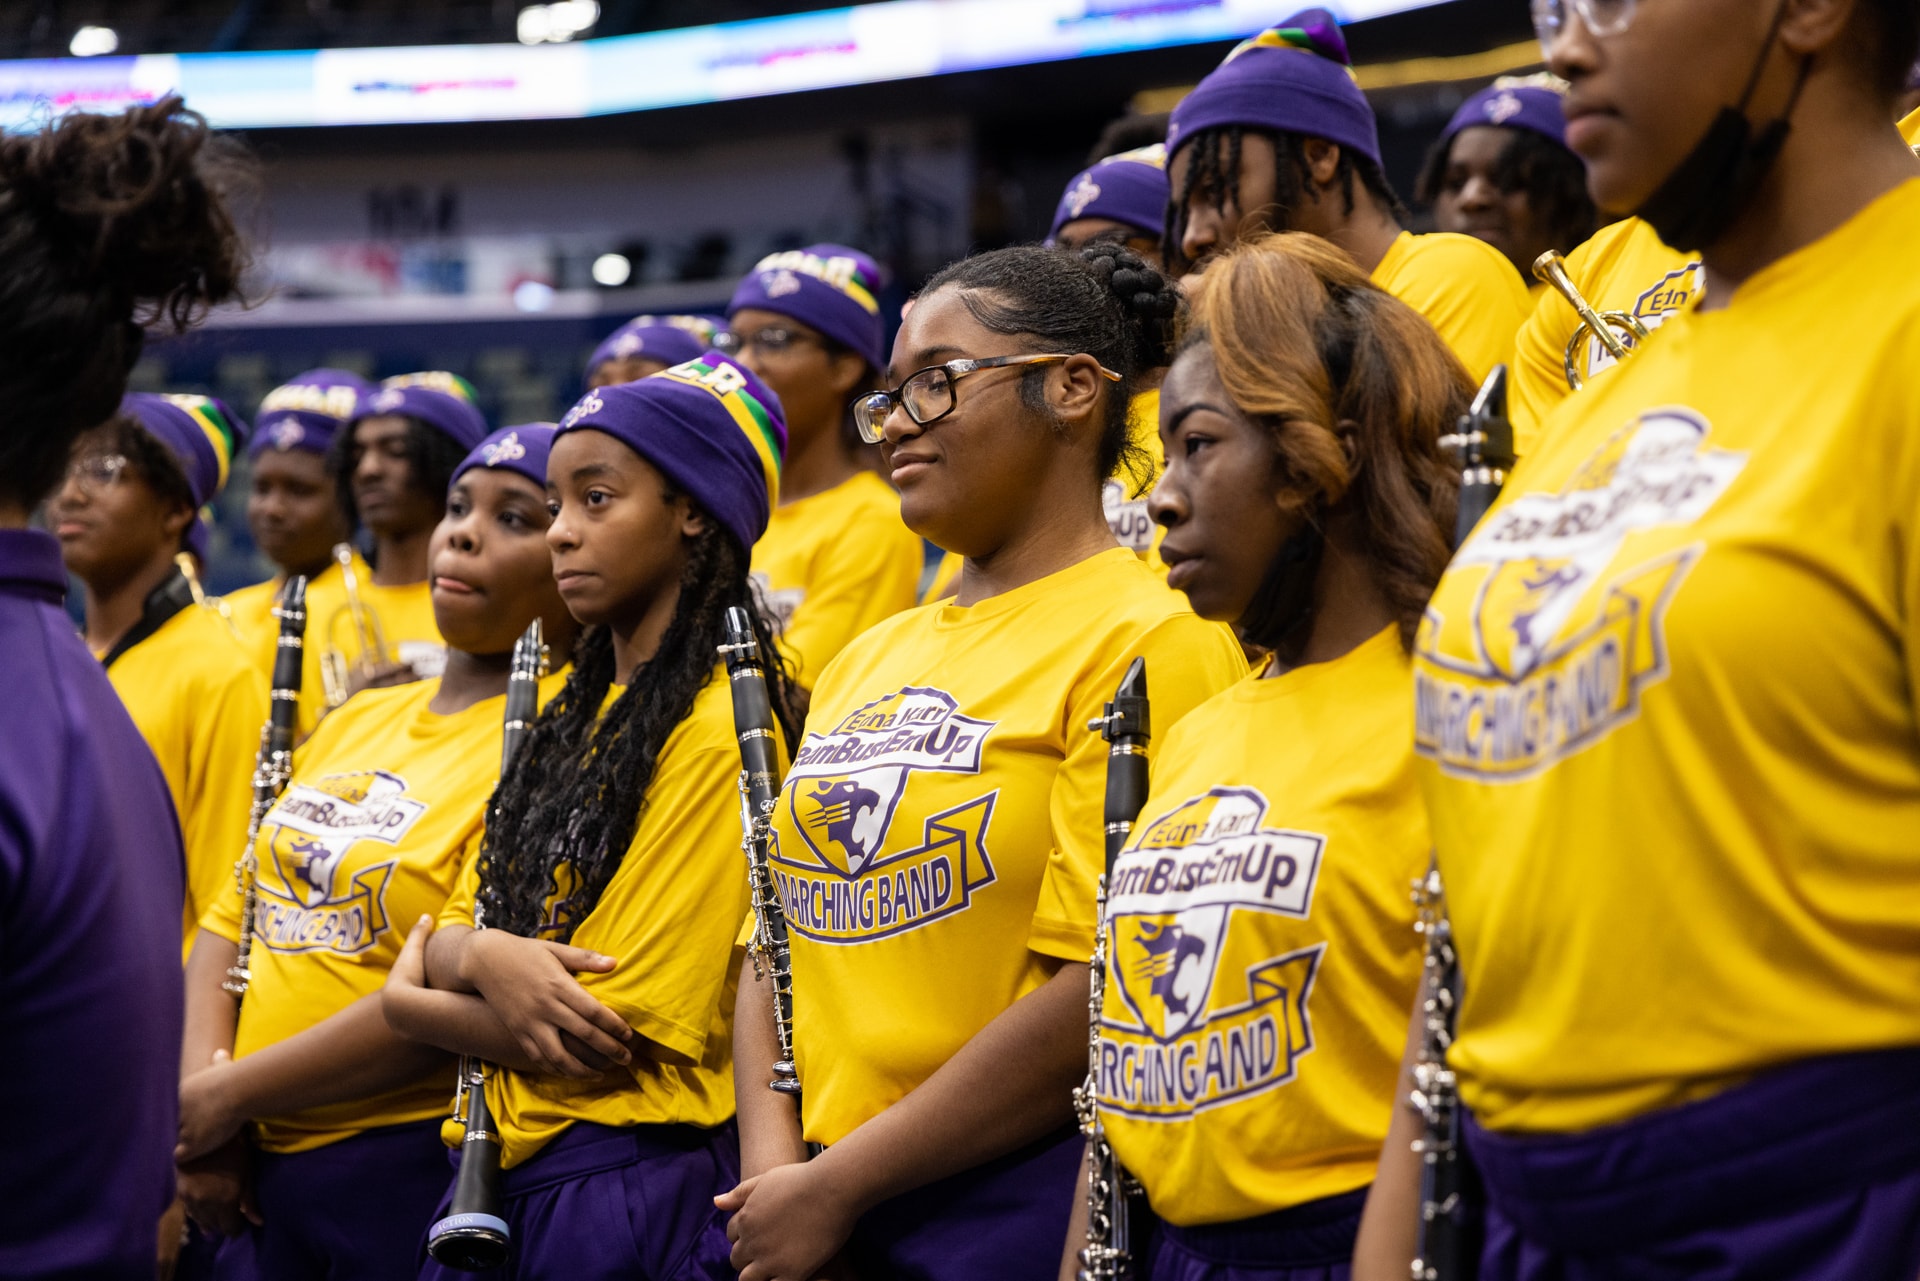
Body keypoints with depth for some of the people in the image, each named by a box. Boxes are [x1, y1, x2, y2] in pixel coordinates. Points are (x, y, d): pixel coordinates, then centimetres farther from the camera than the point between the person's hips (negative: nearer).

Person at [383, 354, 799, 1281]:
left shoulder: (718, 729, -13)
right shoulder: (576, 718, 13)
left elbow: (610, 1036, -18)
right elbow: (423, 952, 9)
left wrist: (420, 995, -4)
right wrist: (475, 953, -14)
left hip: (628, 1186, -8)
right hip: (505, 1173, 8)